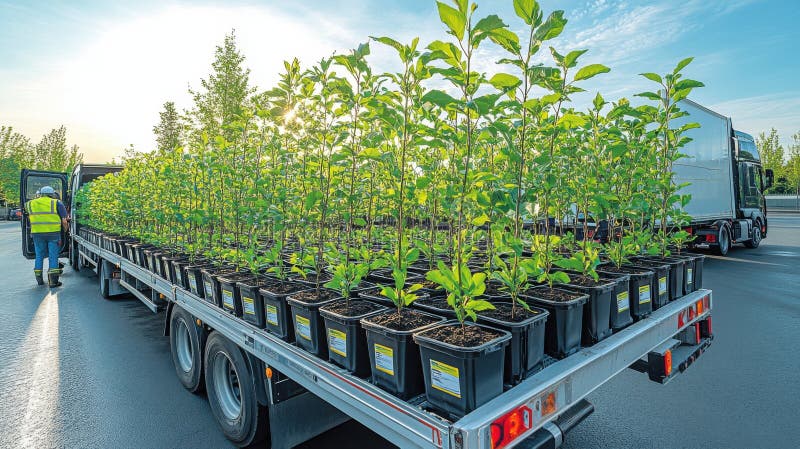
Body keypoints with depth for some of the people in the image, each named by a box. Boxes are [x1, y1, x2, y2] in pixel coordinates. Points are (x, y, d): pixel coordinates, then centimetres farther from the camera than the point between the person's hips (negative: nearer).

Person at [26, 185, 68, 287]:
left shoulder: (31, 204, 9)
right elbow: (64, 221, -2)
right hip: (53, 233, -3)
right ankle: (53, 281, -1)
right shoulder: (57, 203, 0)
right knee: (53, 256, 1)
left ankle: (39, 279, 23)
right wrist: (66, 230, 13)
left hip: (37, 233, 3)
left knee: (39, 256, 15)